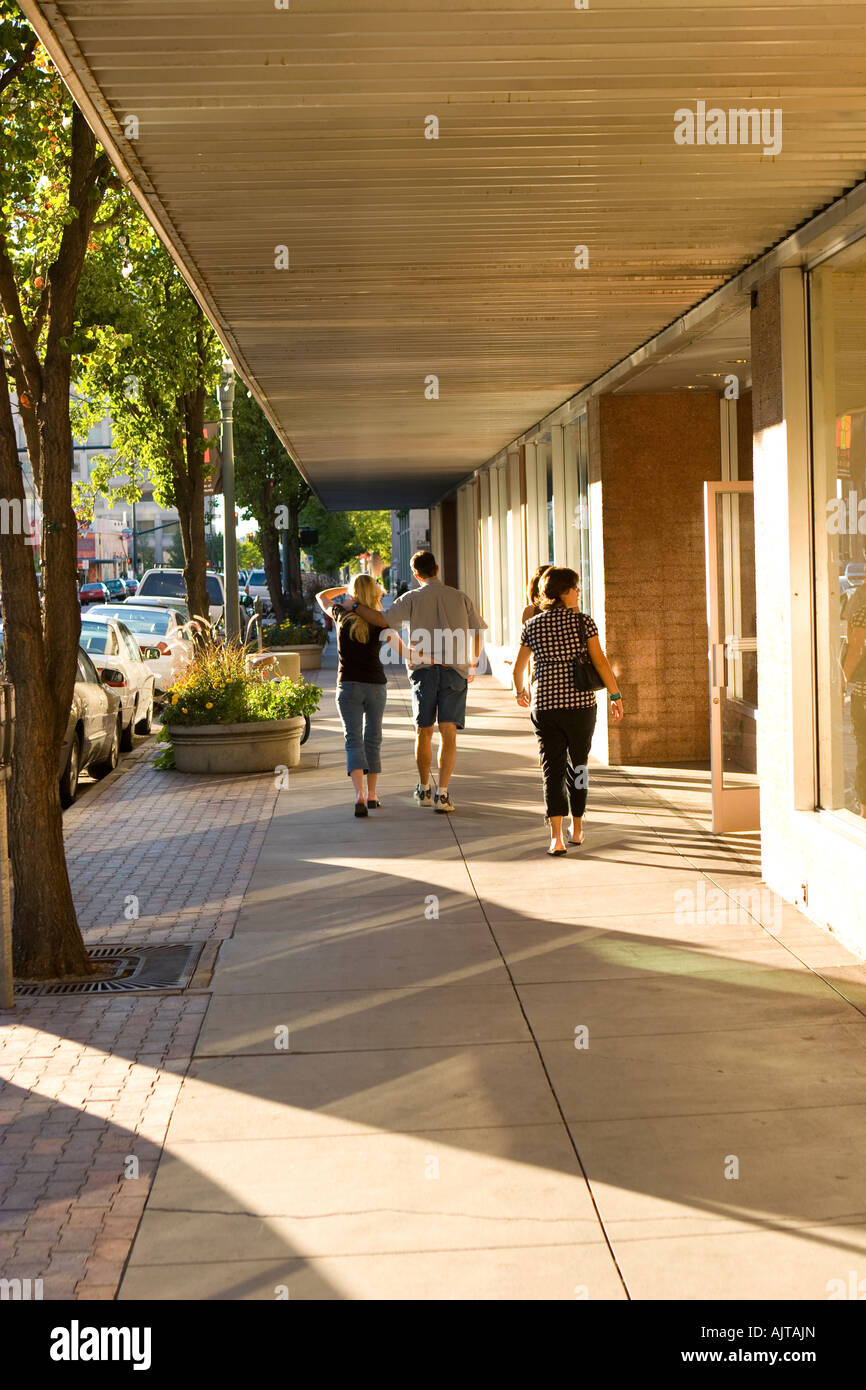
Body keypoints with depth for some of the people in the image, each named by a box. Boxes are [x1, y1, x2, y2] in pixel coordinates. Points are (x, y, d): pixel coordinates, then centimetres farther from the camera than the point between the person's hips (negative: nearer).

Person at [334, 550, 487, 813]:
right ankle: (443, 793, -10)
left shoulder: (412, 598, 1)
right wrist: (473, 664, 21)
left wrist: (355, 606, 5)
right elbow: (478, 633, 7)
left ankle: (424, 790, 25)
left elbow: (382, 620, -9)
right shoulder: (461, 598, 6)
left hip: (423, 669, 0)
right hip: (455, 671, 0)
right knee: (448, 732, -3)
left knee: (423, 731, 13)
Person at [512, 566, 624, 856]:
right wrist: (615, 696, 2)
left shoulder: (532, 626, 5)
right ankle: (577, 828, 28)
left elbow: (519, 667, 13)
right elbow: (600, 662, -7)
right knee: (577, 764, 16)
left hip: (545, 705, 1)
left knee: (552, 769, 2)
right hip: (581, 703, -1)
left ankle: (556, 837, -10)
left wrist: (520, 691, 32)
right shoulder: (583, 621, -3)